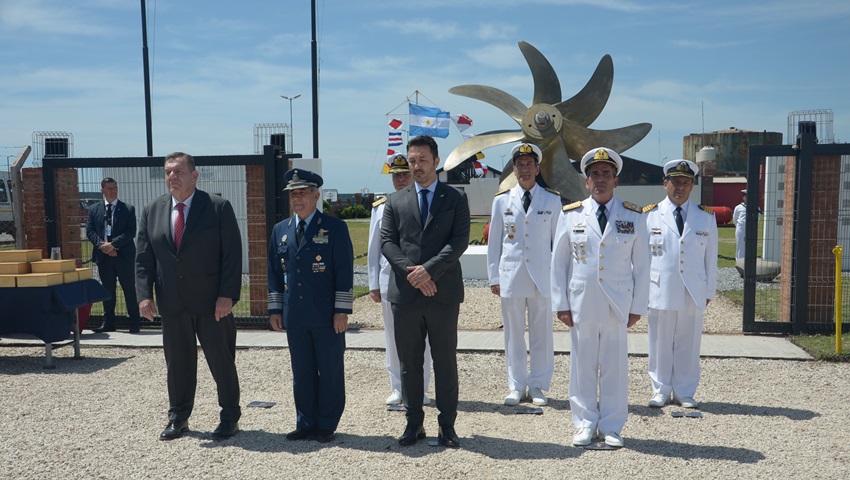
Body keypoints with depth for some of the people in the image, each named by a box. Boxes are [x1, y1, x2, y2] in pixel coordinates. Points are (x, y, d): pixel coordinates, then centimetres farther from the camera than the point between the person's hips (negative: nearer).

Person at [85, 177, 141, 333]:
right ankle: (108, 323, 17)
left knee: (129, 290, 1)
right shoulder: (94, 209, 9)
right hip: (103, 256, 3)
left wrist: (113, 244, -17)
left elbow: (131, 232, -7)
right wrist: (102, 244, -12)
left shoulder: (128, 209, 1)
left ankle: (134, 323, 7)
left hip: (124, 255, -2)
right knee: (107, 291, 10)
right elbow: (89, 231, 4)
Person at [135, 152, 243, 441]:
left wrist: (227, 295, -15)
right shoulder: (152, 211, 8)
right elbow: (143, 258, 8)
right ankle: (178, 418, 30)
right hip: (172, 304, 4)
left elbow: (232, 255, -8)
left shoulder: (219, 208, -5)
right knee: (177, 363, 13)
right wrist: (144, 294, -3)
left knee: (222, 362, 6)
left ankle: (230, 418, 21)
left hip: (213, 304, -3)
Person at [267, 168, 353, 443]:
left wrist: (341, 311, -11)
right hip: (294, 316, 4)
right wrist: (275, 309, 9)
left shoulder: (335, 228, -3)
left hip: (326, 315, -4)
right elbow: (275, 273, 14)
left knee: (330, 371, 5)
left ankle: (327, 426, 18)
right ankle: (306, 423, 23)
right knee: (301, 372, 11)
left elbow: (345, 272, -7)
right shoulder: (280, 230, 11)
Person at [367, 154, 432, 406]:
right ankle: (397, 388, 19)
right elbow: (373, 250, 9)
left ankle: (420, 389, 16)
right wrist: (373, 284, 4)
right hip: (389, 279, 2)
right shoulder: (380, 208, 8)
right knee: (393, 337, 8)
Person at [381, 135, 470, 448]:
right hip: (405, 293, 2)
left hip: (443, 292, -2)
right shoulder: (395, 201, 11)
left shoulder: (455, 198, 5)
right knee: (409, 362, 9)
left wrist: (429, 269, -16)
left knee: (445, 361, 5)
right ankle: (414, 423, 22)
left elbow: (460, 240, -6)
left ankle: (447, 425, 16)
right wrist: (411, 272, -12)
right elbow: (386, 242, 2)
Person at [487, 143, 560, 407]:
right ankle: (516, 387, 18)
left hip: (543, 277, 0)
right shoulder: (501, 200, 7)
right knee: (514, 334, 6)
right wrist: (494, 277, 4)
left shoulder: (552, 200, 5)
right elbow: (494, 242, 8)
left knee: (542, 334, 5)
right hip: (510, 276, 1)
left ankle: (538, 386, 18)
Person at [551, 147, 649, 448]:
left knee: (615, 366, 6)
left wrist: (638, 307, 2)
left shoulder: (633, 217, 5)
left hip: (618, 305, 0)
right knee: (583, 365, 6)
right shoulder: (570, 215, 4)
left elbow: (641, 264, 6)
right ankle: (585, 424, 20)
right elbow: (558, 262, 5)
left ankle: (611, 427, 19)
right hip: (581, 303, 0)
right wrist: (560, 304, 0)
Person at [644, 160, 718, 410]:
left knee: (688, 344, 7)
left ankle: (684, 392, 20)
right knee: (660, 343, 6)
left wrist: (709, 291, 8)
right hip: (660, 292, -1)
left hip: (693, 293, 1)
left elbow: (711, 257, 10)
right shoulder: (649, 215, 2)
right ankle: (661, 390, 20)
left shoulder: (706, 217, 8)